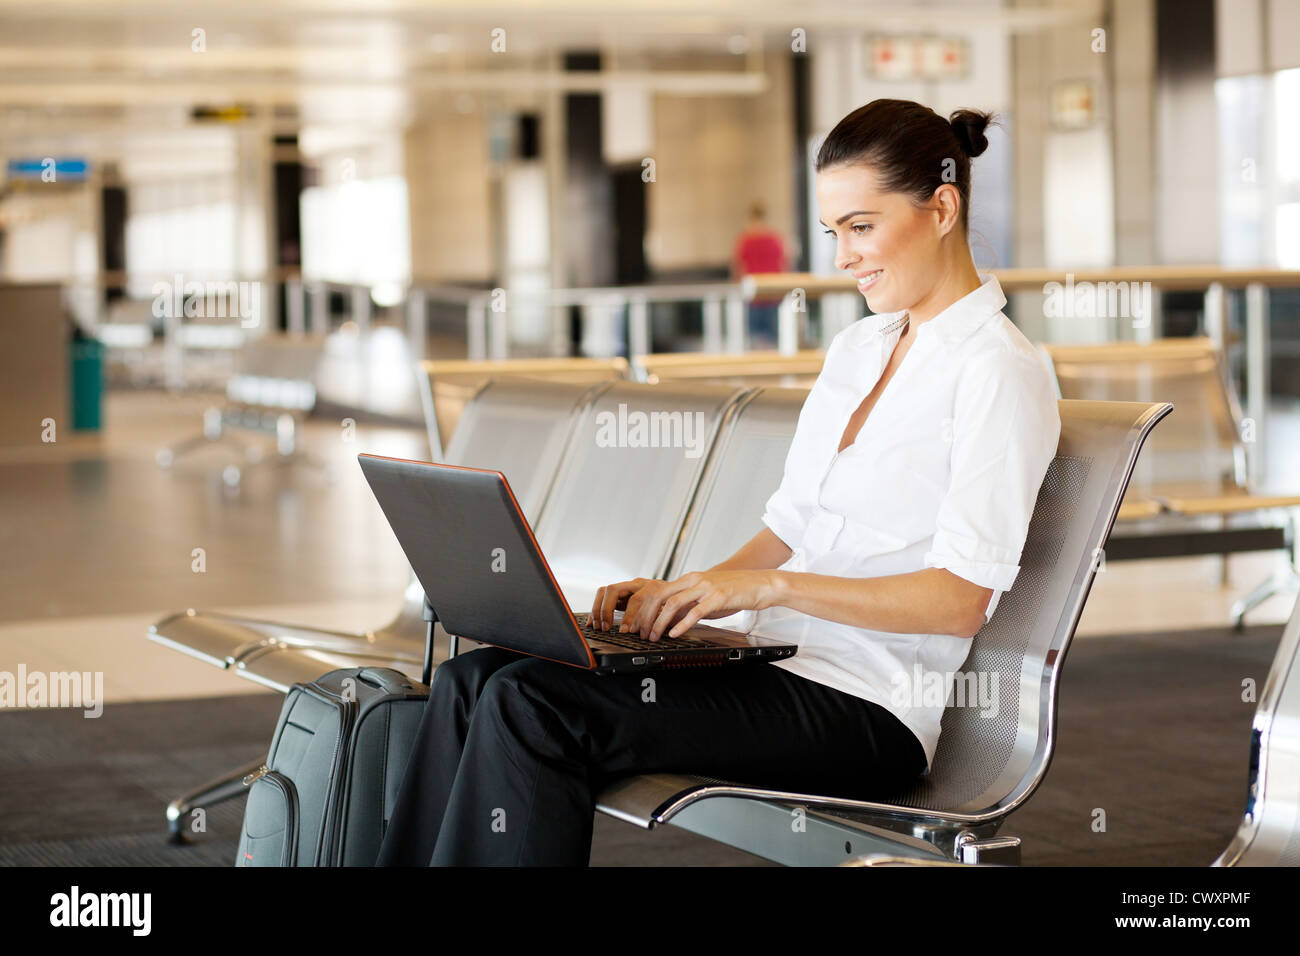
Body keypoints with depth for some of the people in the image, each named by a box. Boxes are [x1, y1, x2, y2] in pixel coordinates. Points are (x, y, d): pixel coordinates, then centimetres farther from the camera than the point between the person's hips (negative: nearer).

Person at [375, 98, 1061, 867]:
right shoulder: (857, 349, 19)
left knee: (534, 704, -24)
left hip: (862, 710, -8)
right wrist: (686, 590, 2)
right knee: (473, 680, -10)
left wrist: (770, 584, -22)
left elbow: (961, 598, -16)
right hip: (767, 656, 8)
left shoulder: (999, 373, -9)